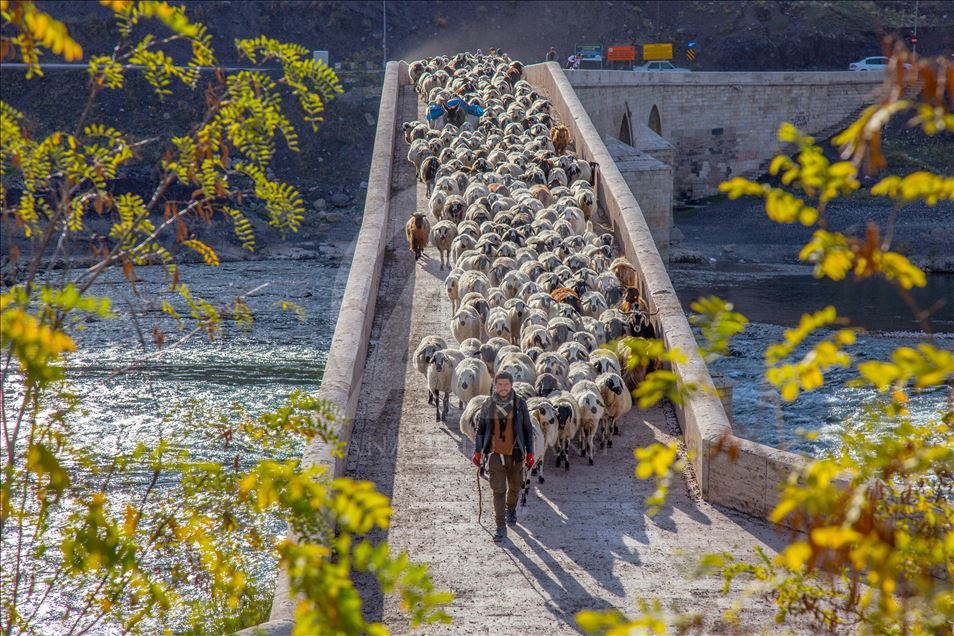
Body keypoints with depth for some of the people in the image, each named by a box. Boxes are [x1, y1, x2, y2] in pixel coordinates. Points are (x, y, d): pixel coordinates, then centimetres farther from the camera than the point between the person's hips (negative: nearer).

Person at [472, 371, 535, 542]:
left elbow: (528, 430, 2)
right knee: (498, 490, -7)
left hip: (515, 453, 1)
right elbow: (480, 429, 7)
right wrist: (478, 451, 2)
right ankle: (501, 528, -3)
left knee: (514, 487, 17)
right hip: (496, 454, -1)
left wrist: (529, 453, 0)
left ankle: (511, 509, 48)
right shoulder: (488, 405, -2)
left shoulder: (520, 403, -4)